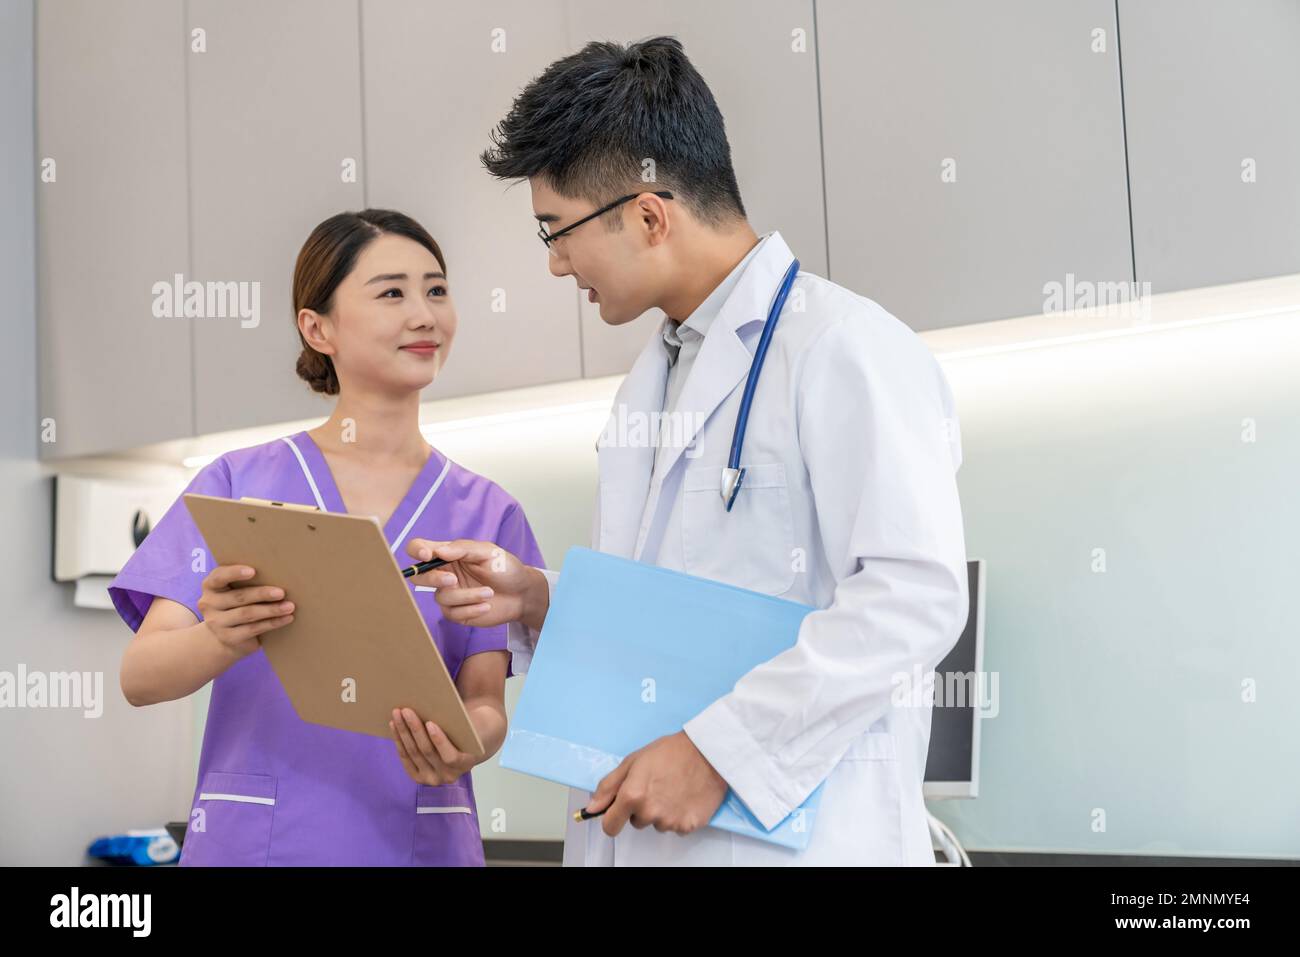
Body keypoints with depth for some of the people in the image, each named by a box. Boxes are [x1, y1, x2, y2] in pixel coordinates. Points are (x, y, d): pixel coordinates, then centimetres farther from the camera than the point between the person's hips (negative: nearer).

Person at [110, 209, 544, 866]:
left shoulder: (488, 513, 2)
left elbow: (486, 702, -1)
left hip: (418, 841, 2)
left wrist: (464, 743, -23)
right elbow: (140, 676, -9)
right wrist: (224, 640, -29)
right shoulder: (238, 482, -3)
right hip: (252, 837, -1)